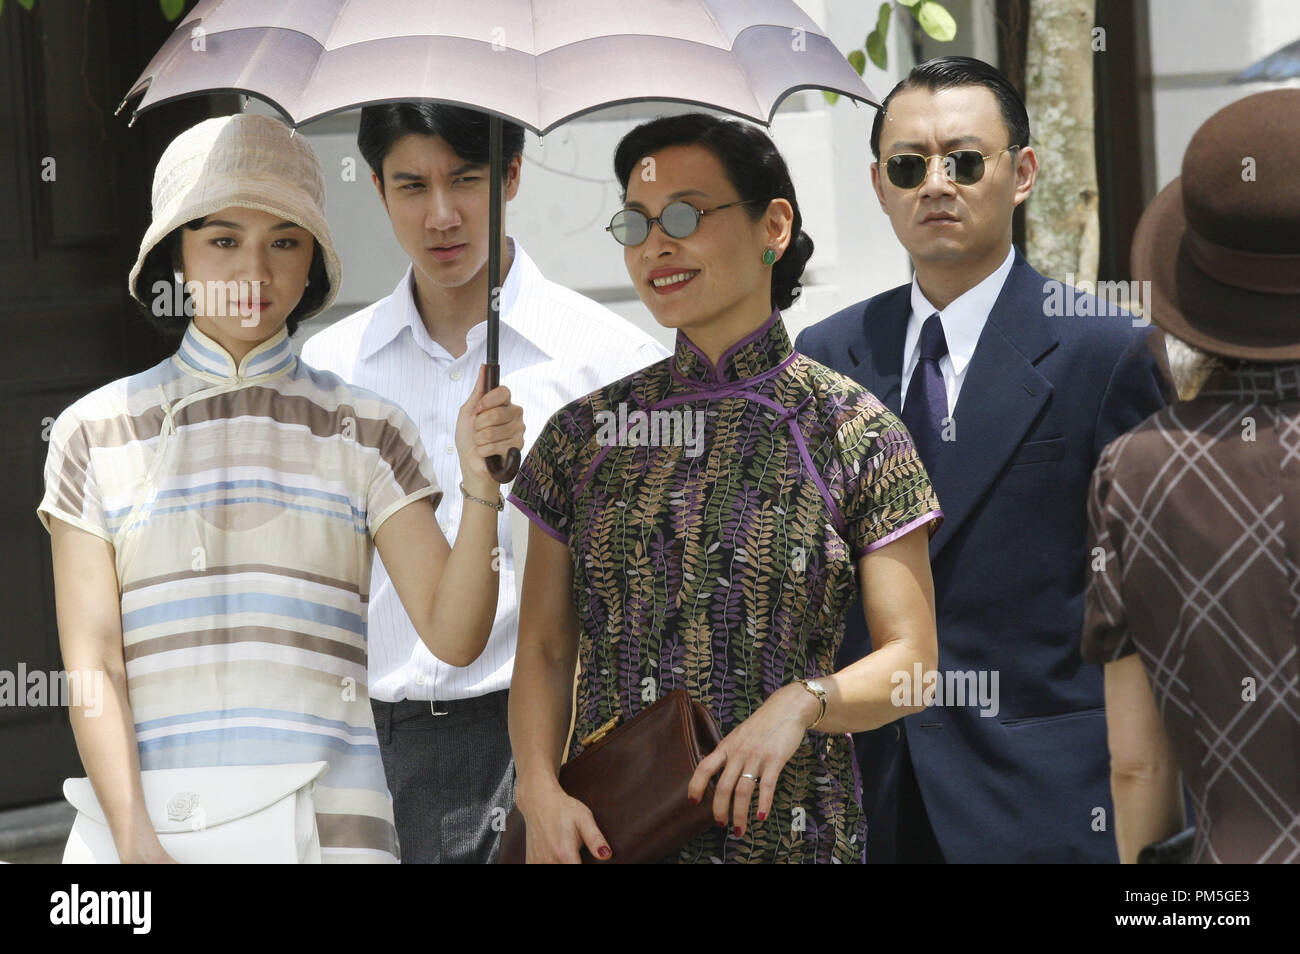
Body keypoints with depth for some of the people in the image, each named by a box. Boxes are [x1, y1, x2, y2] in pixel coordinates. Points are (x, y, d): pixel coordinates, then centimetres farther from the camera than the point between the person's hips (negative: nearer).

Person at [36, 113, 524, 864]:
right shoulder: (96, 433, 7)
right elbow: (91, 661, 1)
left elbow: (453, 635, 0)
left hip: (328, 814, 0)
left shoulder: (364, 431, 8)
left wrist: (481, 484, -15)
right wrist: (135, 838, -11)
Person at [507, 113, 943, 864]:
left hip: (786, 829, -2)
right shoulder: (587, 433, 6)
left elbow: (909, 657, -4)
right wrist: (541, 788, -9)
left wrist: (800, 703, -22)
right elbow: (545, 648, 7)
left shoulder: (854, 431, -3)